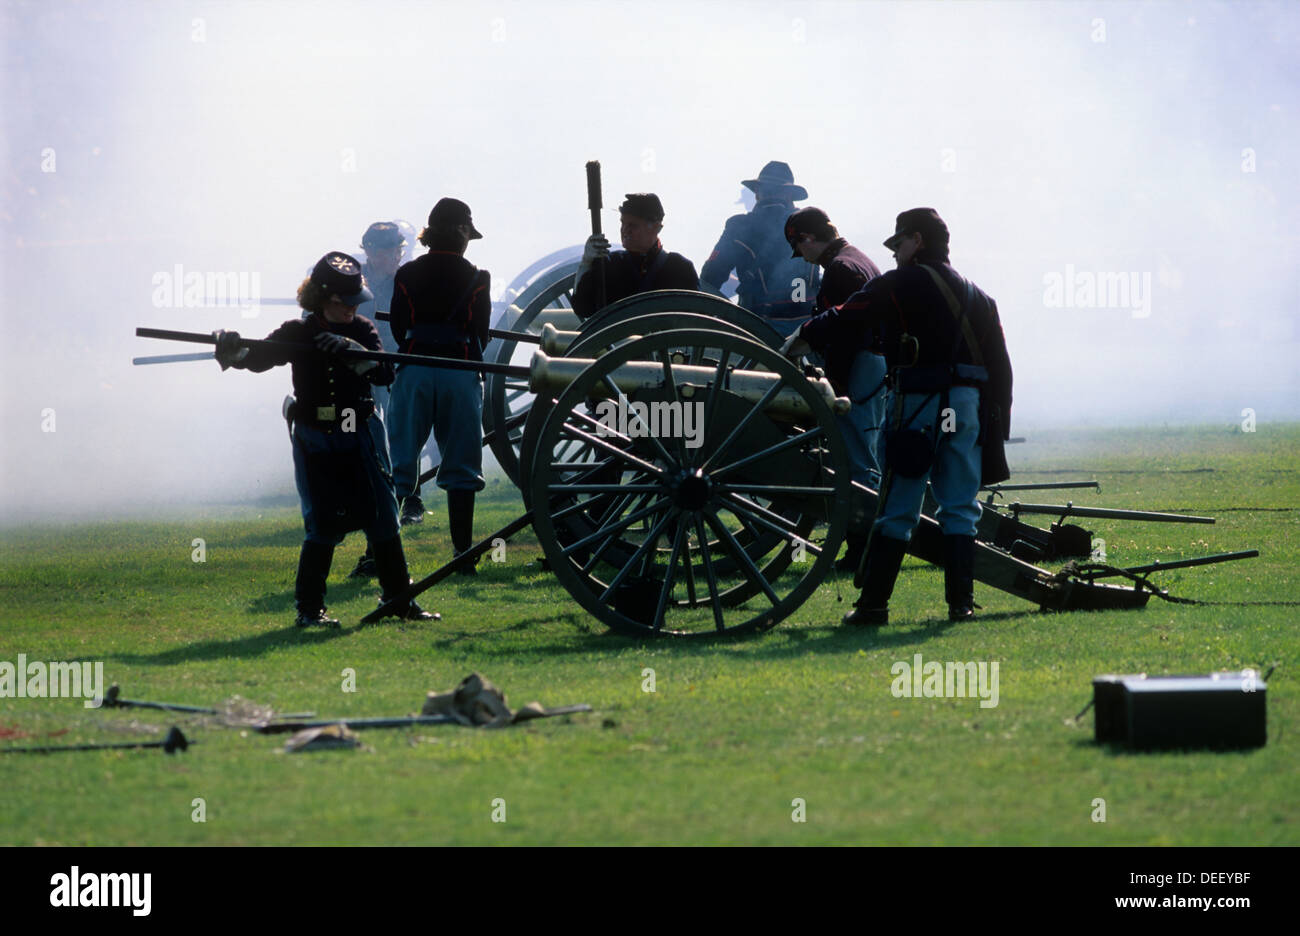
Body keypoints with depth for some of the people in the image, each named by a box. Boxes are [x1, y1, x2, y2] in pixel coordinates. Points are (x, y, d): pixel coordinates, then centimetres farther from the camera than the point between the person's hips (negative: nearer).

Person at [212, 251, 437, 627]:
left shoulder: (362, 331, 2)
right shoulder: (298, 334, -2)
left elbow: (386, 374, -10)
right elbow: (260, 357, -11)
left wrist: (356, 352, -27)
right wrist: (234, 353, -32)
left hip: (361, 437, 2)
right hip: (315, 441, -2)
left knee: (382, 517, 3)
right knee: (323, 523, -8)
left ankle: (398, 598, 15)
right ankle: (309, 607, 0)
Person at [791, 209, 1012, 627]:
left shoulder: (900, 285, -1)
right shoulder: (978, 297, 17)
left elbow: (843, 318, -4)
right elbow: (1000, 368, 15)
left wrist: (803, 336, 13)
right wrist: (997, 431, 17)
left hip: (918, 404, -5)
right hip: (970, 408, 5)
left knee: (896, 510, -2)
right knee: (960, 509, 10)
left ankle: (872, 604, -2)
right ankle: (961, 603, 4)